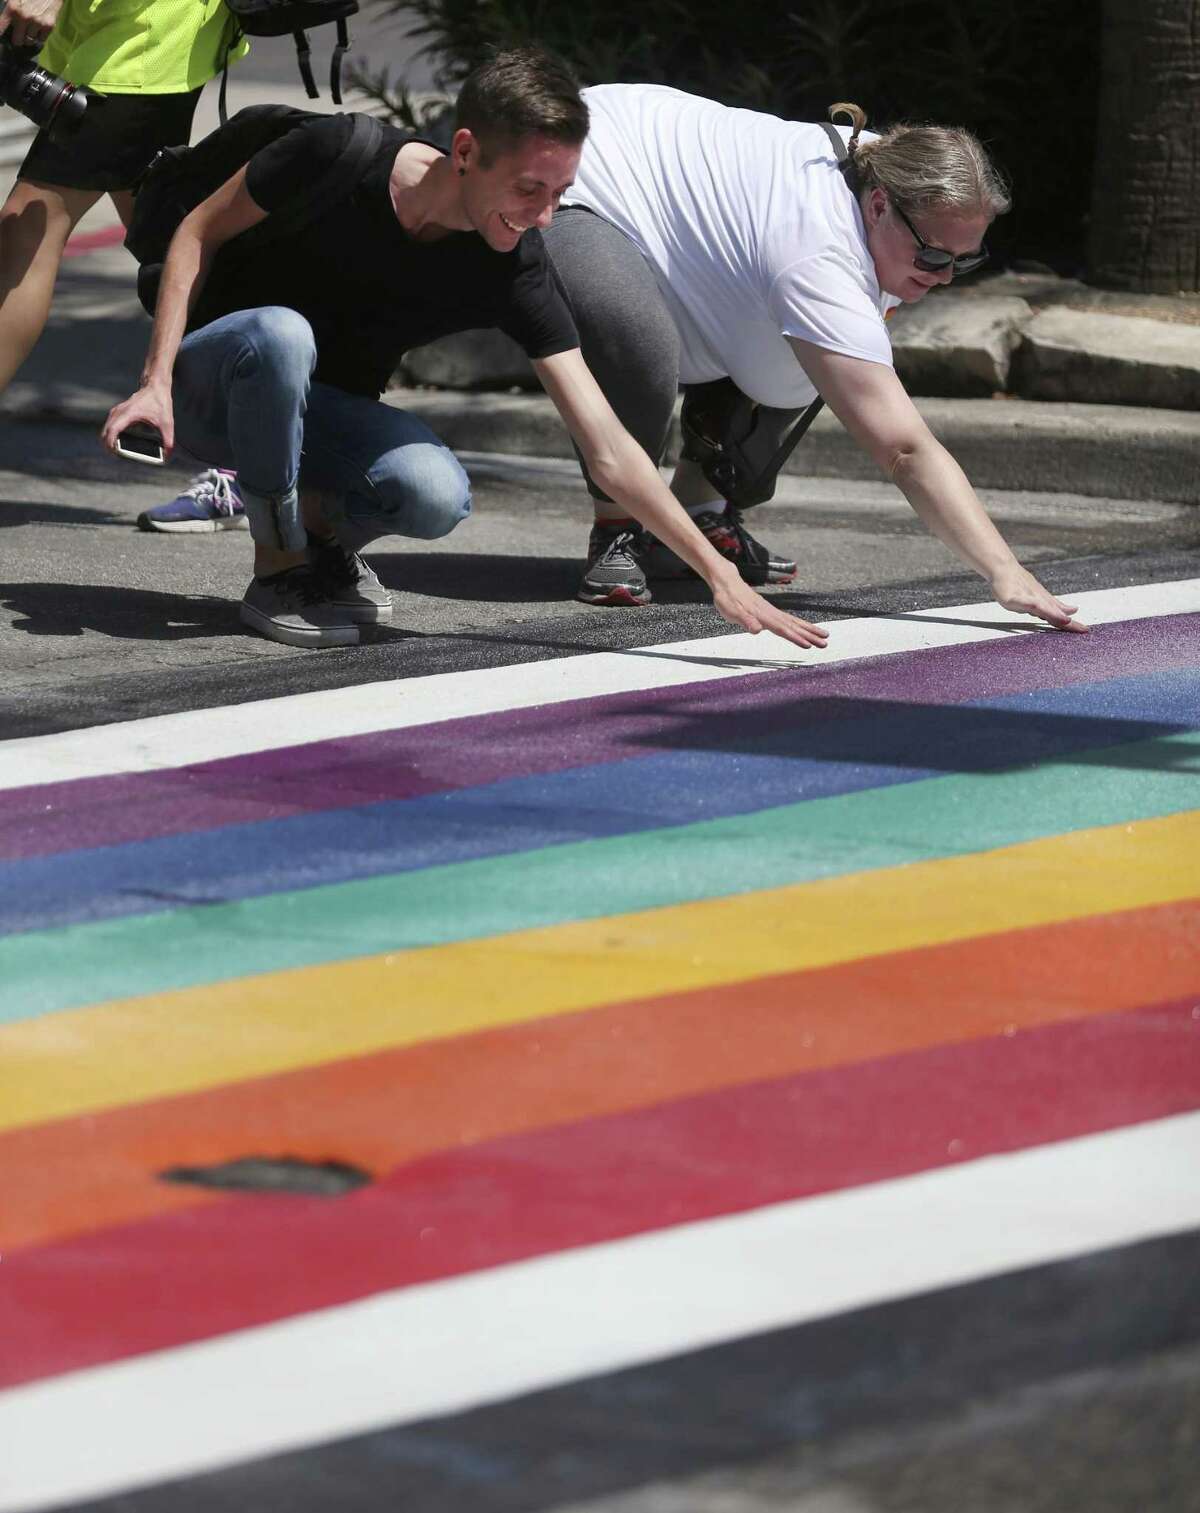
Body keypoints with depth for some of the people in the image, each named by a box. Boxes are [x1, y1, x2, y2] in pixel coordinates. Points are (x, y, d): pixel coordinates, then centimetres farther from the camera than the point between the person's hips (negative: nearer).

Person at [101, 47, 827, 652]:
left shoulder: (516, 271, -18)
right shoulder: (336, 155, -26)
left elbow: (609, 453, -19)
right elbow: (199, 234, -10)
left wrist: (721, 575, -26)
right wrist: (157, 380, -19)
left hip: (319, 416, 2)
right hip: (210, 387, -2)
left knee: (437, 495, -31)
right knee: (281, 333, -38)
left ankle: (321, 531, 5)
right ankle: (279, 571, -17)